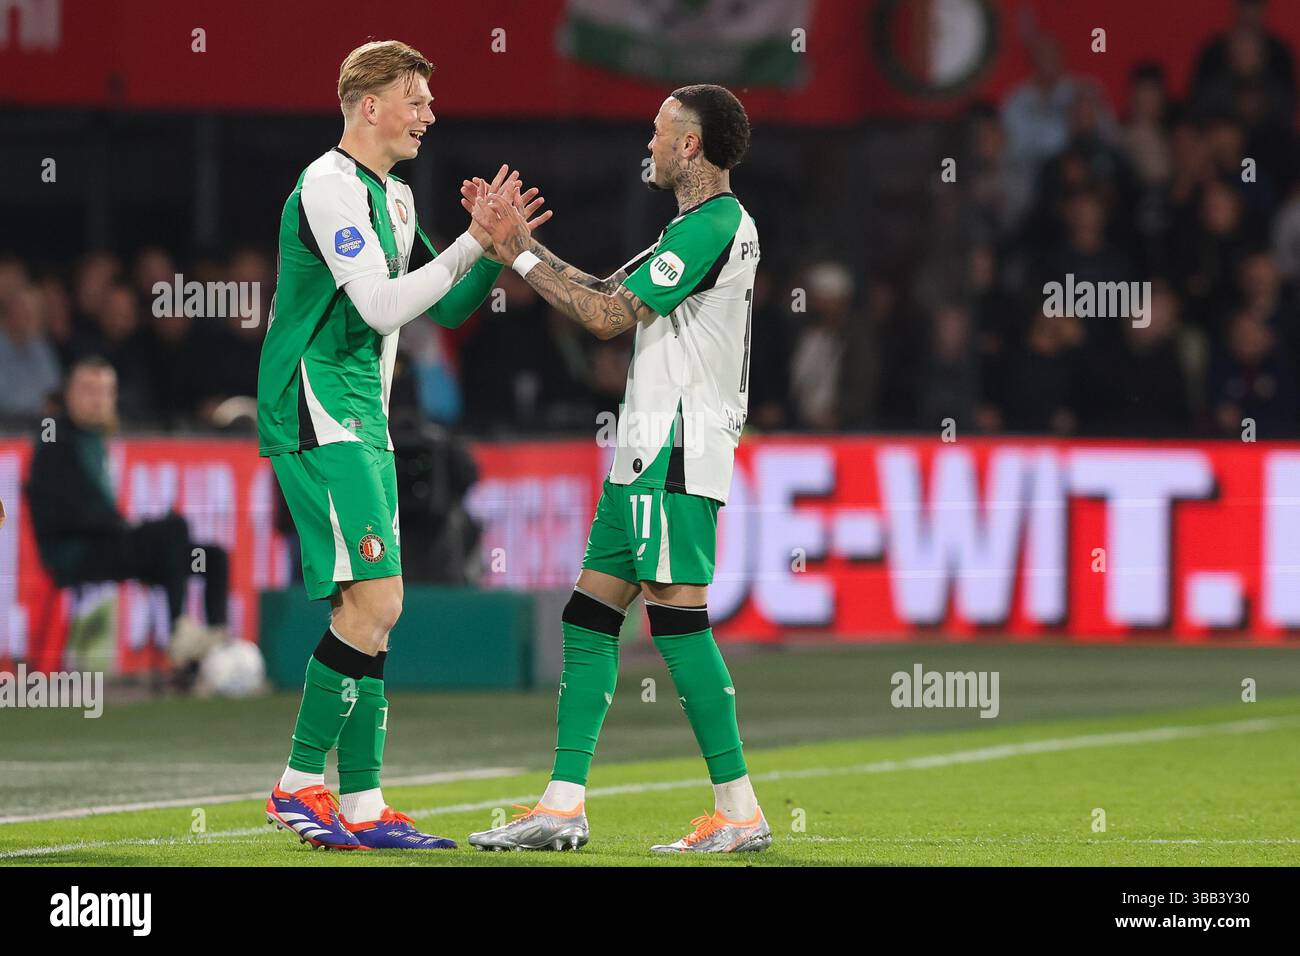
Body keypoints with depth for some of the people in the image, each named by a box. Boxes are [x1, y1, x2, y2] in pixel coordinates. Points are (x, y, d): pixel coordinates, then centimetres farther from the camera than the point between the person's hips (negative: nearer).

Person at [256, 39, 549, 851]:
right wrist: (472, 242, -18)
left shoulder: (392, 197, 18)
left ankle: (362, 805, 8)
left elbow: (445, 306, 24)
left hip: (361, 419, 10)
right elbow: (381, 306, -21)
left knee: (372, 609, 7)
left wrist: (497, 250, 8)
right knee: (374, 598, -16)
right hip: (318, 415, -10)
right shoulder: (329, 186, -13)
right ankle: (300, 785, -10)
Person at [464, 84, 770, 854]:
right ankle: (564, 805, 7)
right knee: (589, 615, 8)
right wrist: (518, 239, 18)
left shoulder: (713, 226, -13)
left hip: (678, 450, -11)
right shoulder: (706, 226, 20)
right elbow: (604, 294, 22)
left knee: (677, 616, -12)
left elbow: (607, 316, -16)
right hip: (650, 451, 11)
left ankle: (739, 811, -11)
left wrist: (520, 253, -8)